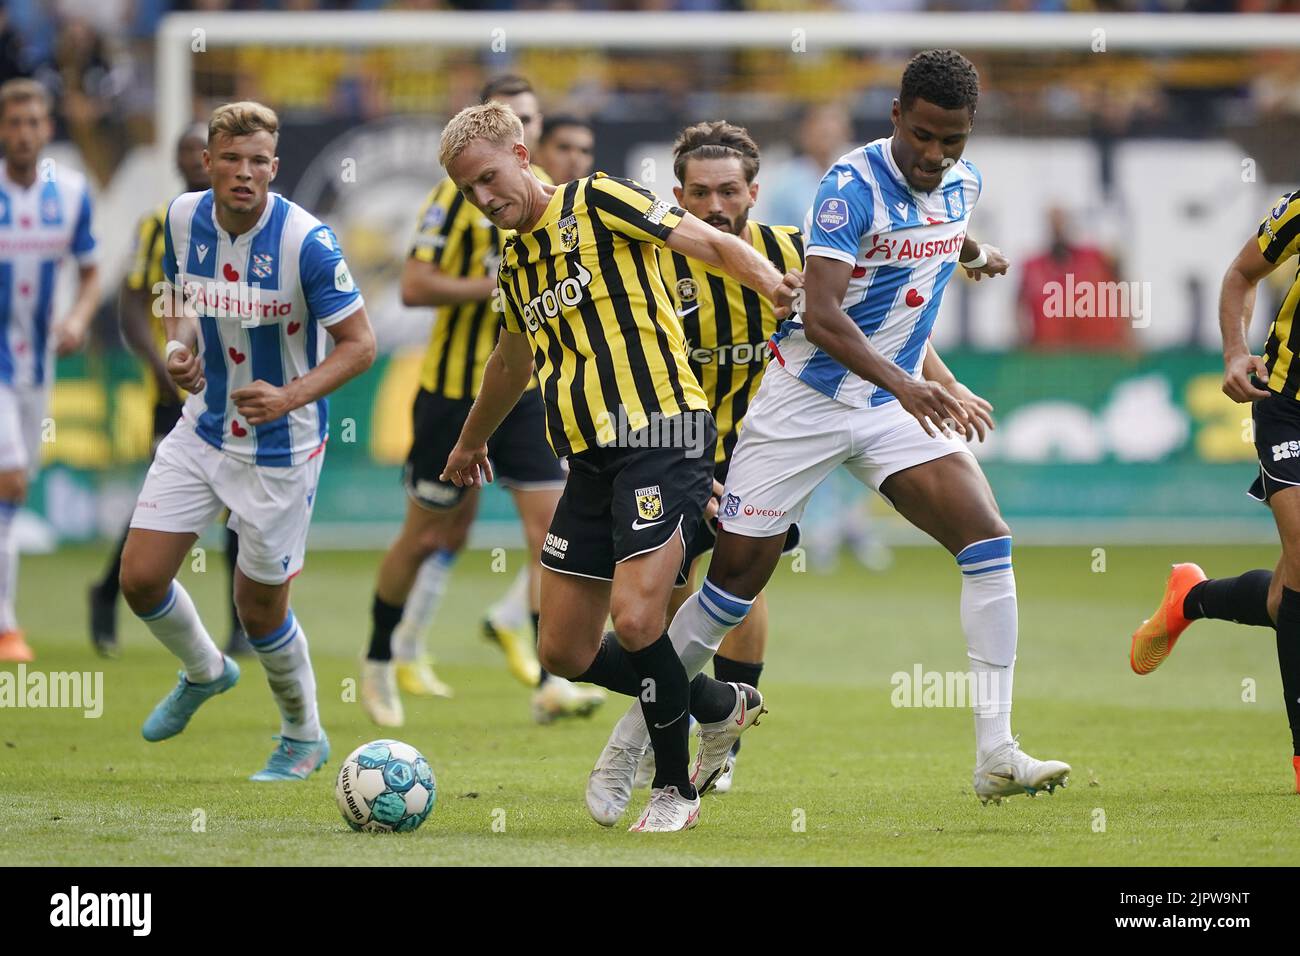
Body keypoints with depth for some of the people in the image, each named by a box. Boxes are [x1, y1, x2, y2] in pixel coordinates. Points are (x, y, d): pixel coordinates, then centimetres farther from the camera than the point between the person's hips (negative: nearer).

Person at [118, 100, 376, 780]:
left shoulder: (307, 241, -23)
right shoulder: (184, 218, -6)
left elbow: (359, 344, -17)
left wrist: (290, 397, -31)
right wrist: (177, 346, -8)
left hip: (280, 447, -5)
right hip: (202, 430, 5)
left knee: (259, 608, 4)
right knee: (140, 578, 0)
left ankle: (304, 736, 31)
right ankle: (204, 672, 33)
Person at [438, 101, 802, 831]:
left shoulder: (597, 201, -3)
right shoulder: (516, 264, 19)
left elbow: (710, 243, -10)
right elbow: (515, 361, 37)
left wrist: (768, 280, -30)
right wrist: (473, 440, 51)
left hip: (663, 436, -8)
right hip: (590, 460, 8)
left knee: (635, 620, -21)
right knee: (565, 652, 4)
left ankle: (675, 788, 0)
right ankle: (720, 706, 24)